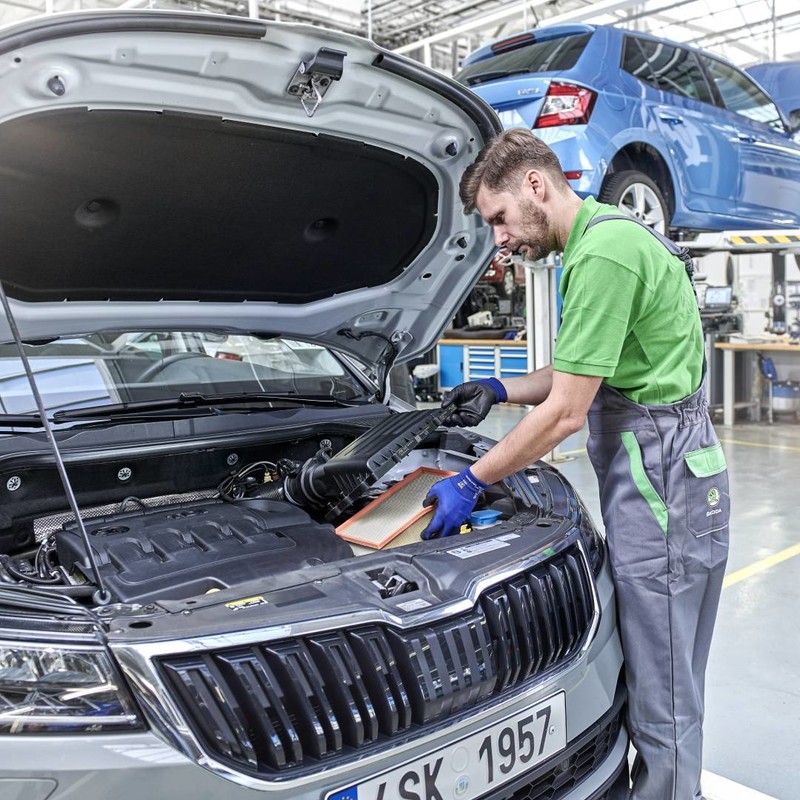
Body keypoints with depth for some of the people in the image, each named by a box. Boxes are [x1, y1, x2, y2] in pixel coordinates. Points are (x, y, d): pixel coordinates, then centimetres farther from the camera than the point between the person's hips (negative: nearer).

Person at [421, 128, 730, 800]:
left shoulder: (604, 253, -18)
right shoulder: (607, 236, 16)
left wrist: (470, 484, -11)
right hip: (656, 476, 11)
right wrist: (501, 390, 16)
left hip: (661, 480, -11)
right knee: (665, 681, 21)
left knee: (663, 698, 2)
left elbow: (565, 413, -19)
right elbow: (586, 376, 22)